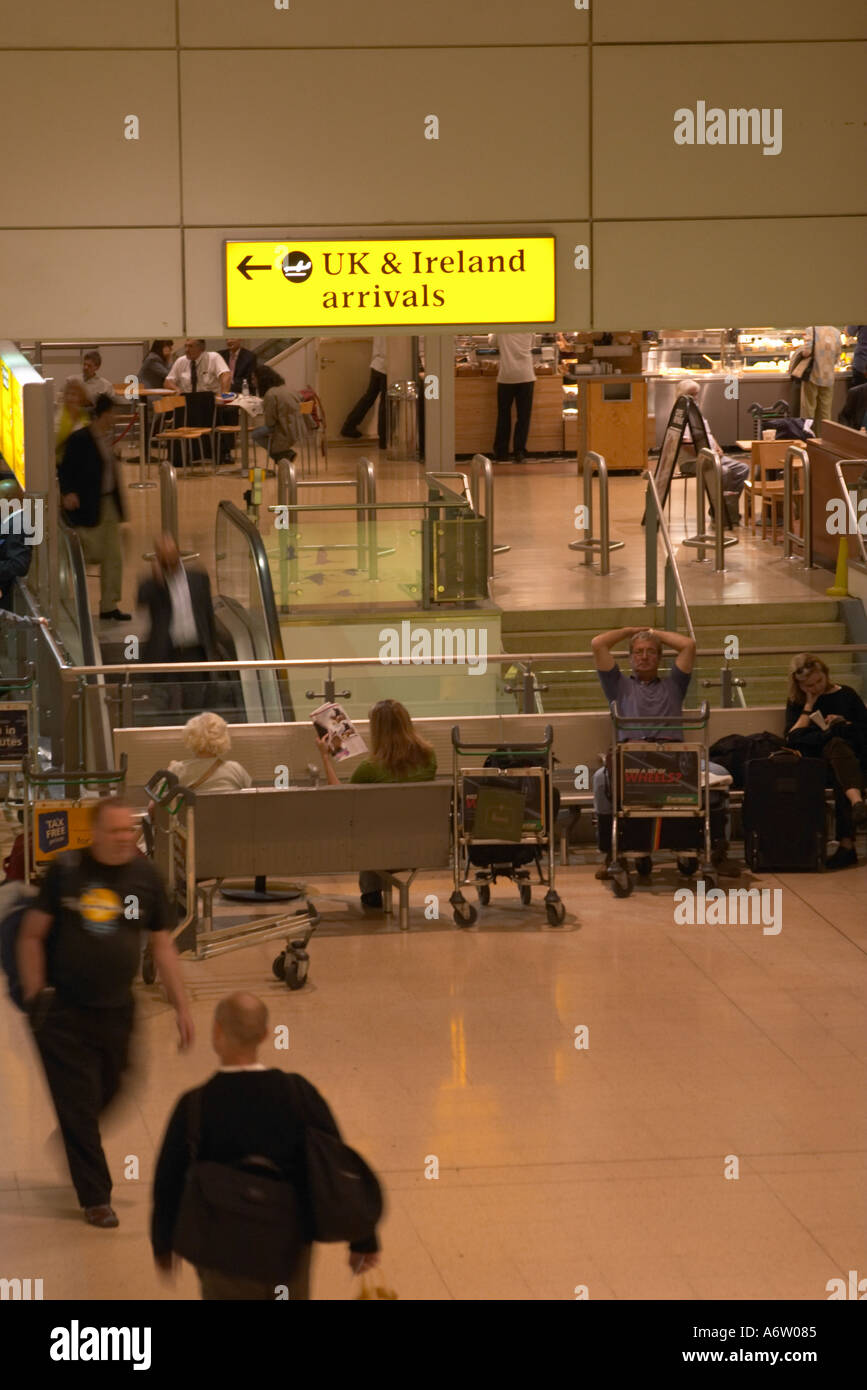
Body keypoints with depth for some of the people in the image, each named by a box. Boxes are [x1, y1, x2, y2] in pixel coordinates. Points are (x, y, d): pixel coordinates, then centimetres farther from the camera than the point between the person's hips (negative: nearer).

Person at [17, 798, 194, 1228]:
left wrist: (181, 1006, 4)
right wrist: (34, 997, -7)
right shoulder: (65, 871, -6)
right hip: (63, 1011, -3)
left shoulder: (146, 876, 1)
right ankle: (96, 1199, 9)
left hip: (116, 1011, 3)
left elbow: (162, 945, 8)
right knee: (78, 1107, -1)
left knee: (105, 1096, 12)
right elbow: (31, 935, -1)